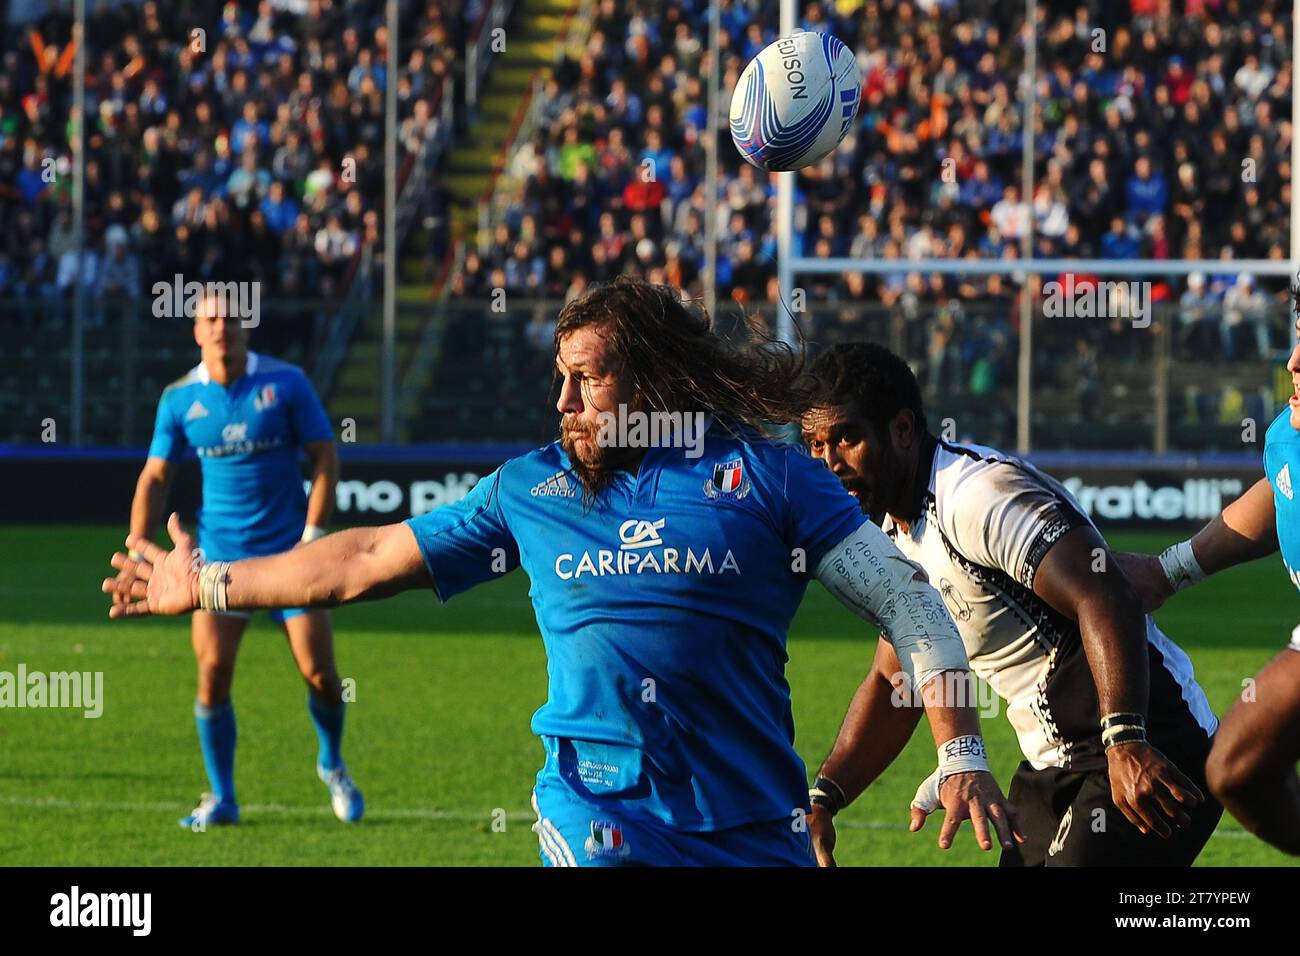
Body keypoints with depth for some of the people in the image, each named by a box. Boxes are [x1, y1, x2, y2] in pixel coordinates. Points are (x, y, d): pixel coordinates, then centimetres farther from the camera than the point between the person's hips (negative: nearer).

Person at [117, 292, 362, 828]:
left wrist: (313, 534, -11)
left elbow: (325, 456, -3)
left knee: (318, 670, -4)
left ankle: (332, 765, 26)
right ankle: (221, 798, 3)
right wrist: (138, 549, -4)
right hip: (219, 555, 1)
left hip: (287, 551, -1)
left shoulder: (285, 383, -5)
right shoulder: (180, 398, 1)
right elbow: (155, 477, 7)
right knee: (213, 671, -11)